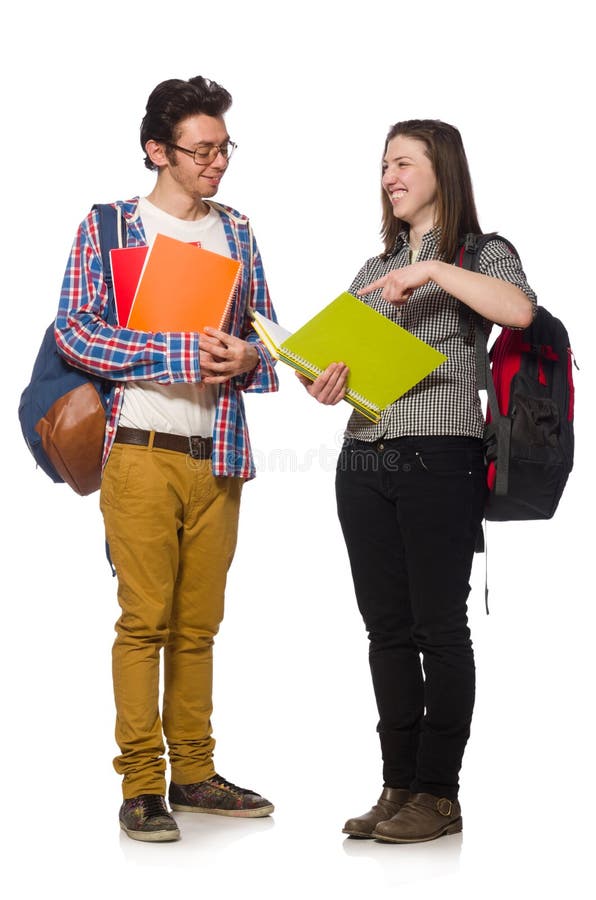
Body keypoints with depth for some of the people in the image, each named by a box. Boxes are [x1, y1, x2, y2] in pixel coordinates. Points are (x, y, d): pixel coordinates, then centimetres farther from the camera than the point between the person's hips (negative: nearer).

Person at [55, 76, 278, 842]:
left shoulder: (236, 232, 14)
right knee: (145, 619, -5)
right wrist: (183, 353, -16)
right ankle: (141, 786, 3)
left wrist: (249, 358, -7)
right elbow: (72, 330, -10)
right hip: (143, 451, -4)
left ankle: (194, 773, 19)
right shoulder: (107, 225, 0)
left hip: (219, 456, 5)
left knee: (199, 622, 10)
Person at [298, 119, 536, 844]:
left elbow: (520, 310, -18)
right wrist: (323, 383, -3)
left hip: (440, 459, -6)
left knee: (440, 627, -2)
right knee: (387, 628, 7)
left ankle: (439, 795, 6)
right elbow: (340, 357, 18)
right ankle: (398, 788, 15)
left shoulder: (481, 253, 4)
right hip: (363, 462, 6)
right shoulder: (373, 270, 21)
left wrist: (435, 270, -17)